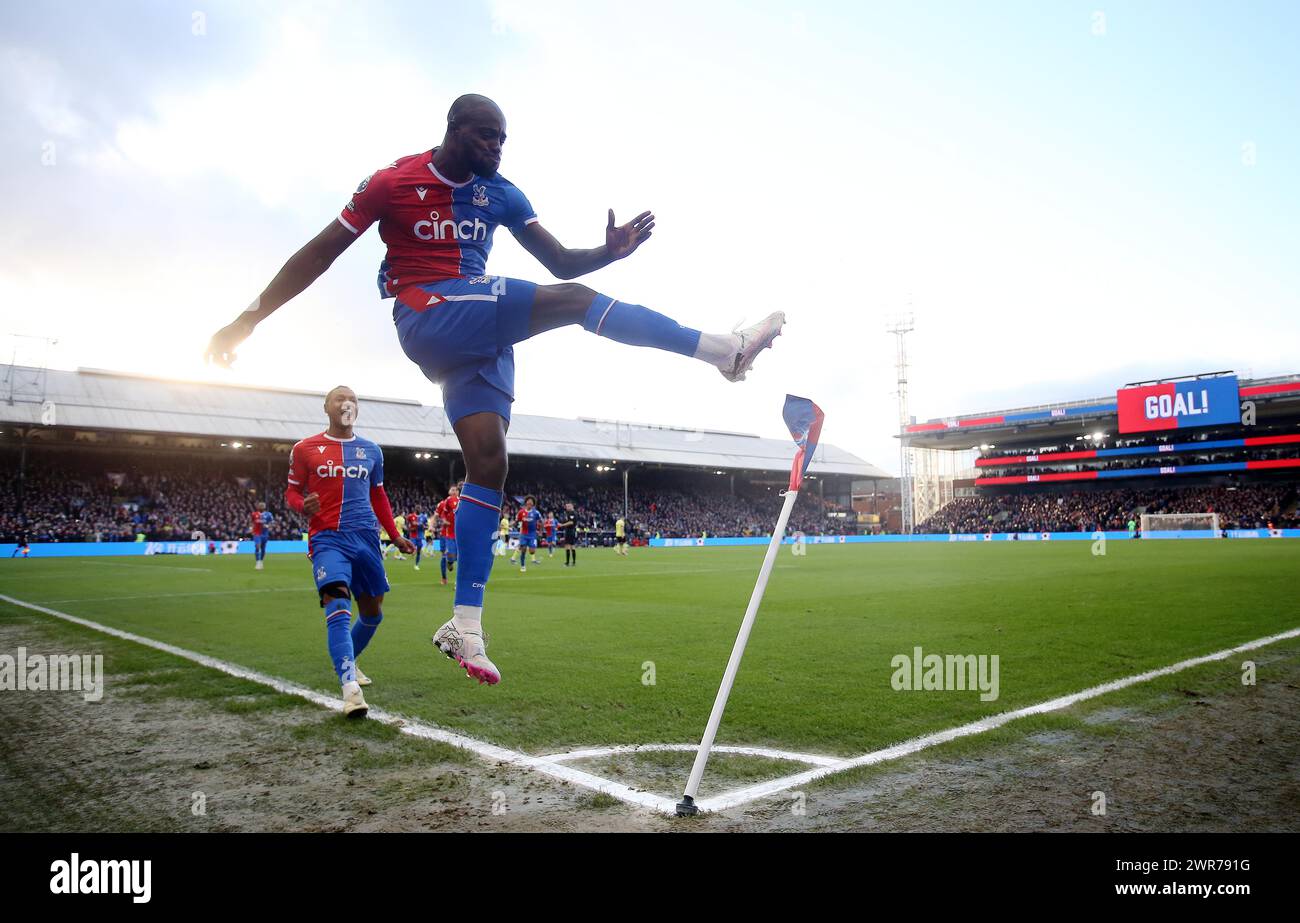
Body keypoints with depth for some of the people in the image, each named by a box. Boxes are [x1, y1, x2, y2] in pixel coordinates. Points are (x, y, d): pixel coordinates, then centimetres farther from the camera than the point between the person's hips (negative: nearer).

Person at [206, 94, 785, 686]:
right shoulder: (392, 182, 0)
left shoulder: (501, 194, 13)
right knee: (574, 301, -22)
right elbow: (320, 253, 4)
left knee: (489, 464, -5)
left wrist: (609, 251, -12)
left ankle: (466, 627, -1)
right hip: (429, 320, -6)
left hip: (483, 335, 6)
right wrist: (249, 318, 2)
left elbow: (560, 262, 10)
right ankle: (725, 349, -19)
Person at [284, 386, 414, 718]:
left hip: (366, 537, 4)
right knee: (337, 603, -23)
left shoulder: (371, 451, 13)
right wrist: (304, 505, -15)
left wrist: (396, 535, 16)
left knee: (372, 612, 10)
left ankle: (347, 662, 36)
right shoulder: (305, 449, 4)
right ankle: (350, 687, -30)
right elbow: (291, 492, 8)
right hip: (327, 538, -4)